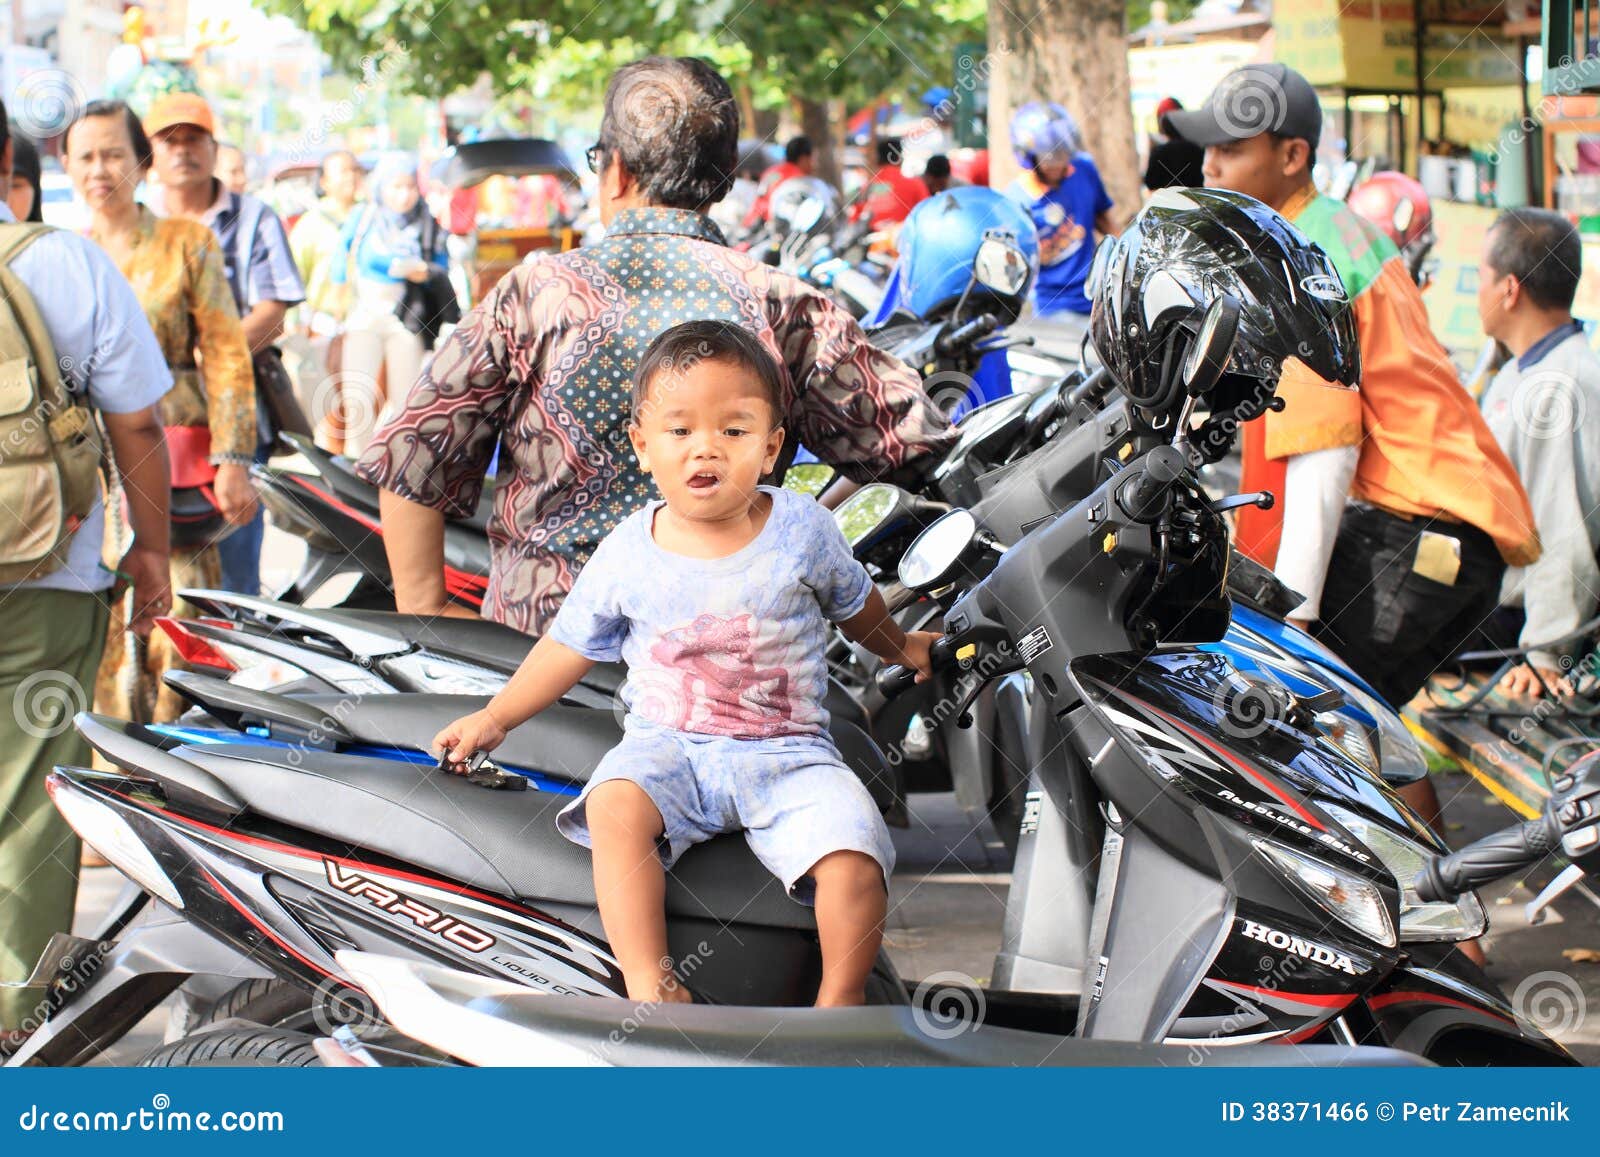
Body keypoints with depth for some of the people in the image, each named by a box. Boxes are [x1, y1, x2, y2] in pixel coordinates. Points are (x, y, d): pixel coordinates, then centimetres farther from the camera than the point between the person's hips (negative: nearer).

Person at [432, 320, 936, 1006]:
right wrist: (495, 718, 15)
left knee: (854, 857, -25)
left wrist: (902, 648, 34)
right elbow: (571, 643, 13)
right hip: (667, 747, 1)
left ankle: (840, 1004, -6)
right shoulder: (629, 552, 0)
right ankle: (648, 984, -29)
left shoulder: (803, 530, -2)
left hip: (785, 754, 0)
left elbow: (855, 605, 19)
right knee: (614, 805, -31)